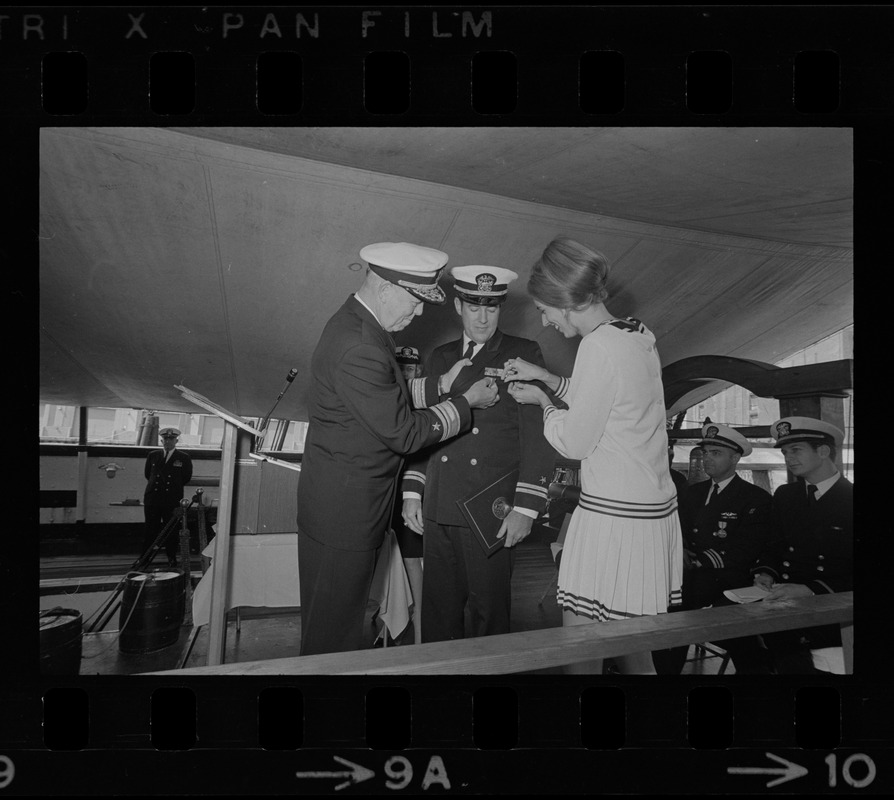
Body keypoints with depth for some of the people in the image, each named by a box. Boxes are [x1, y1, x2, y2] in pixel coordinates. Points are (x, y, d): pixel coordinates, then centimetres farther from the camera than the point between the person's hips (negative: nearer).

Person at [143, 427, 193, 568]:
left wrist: (174, 487, 10)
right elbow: (147, 473, 20)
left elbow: (186, 478, 8)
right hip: (152, 499, 2)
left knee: (171, 530, 2)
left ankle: (171, 559, 14)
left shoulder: (184, 458, 3)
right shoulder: (152, 455, 10)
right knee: (150, 529, 4)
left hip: (172, 499, -2)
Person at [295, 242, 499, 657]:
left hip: (353, 502, 10)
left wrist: (439, 385, 4)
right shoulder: (356, 350, -27)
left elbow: (387, 398, 14)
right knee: (333, 624, 10)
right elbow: (404, 432, -23)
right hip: (344, 509, -10)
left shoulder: (359, 325, 6)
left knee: (347, 607, 24)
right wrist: (467, 402, -13)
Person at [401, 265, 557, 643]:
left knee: (490, 612, 7)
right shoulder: (439, 357, 14)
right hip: (438, 510, 4)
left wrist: (526, 508, -9)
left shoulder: (524, 354, 1)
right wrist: (411, 491, 11)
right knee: (437, 611, 11)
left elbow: (538, 436, -4)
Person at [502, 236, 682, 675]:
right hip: (654, 510, 9)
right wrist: (548, 378, 16)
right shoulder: (638, 335, 9)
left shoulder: (599, 346, -18)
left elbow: (575, 441, -13)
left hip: (613, 515, -9)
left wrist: (543, 401, 5)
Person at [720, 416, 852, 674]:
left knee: (781, 634, -31)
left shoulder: (849, 500, -5)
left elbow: (851, 575, -10)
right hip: (784, 598, 5)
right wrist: (765, 573, -2)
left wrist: (813, 589, -23)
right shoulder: (784, 495, 13)